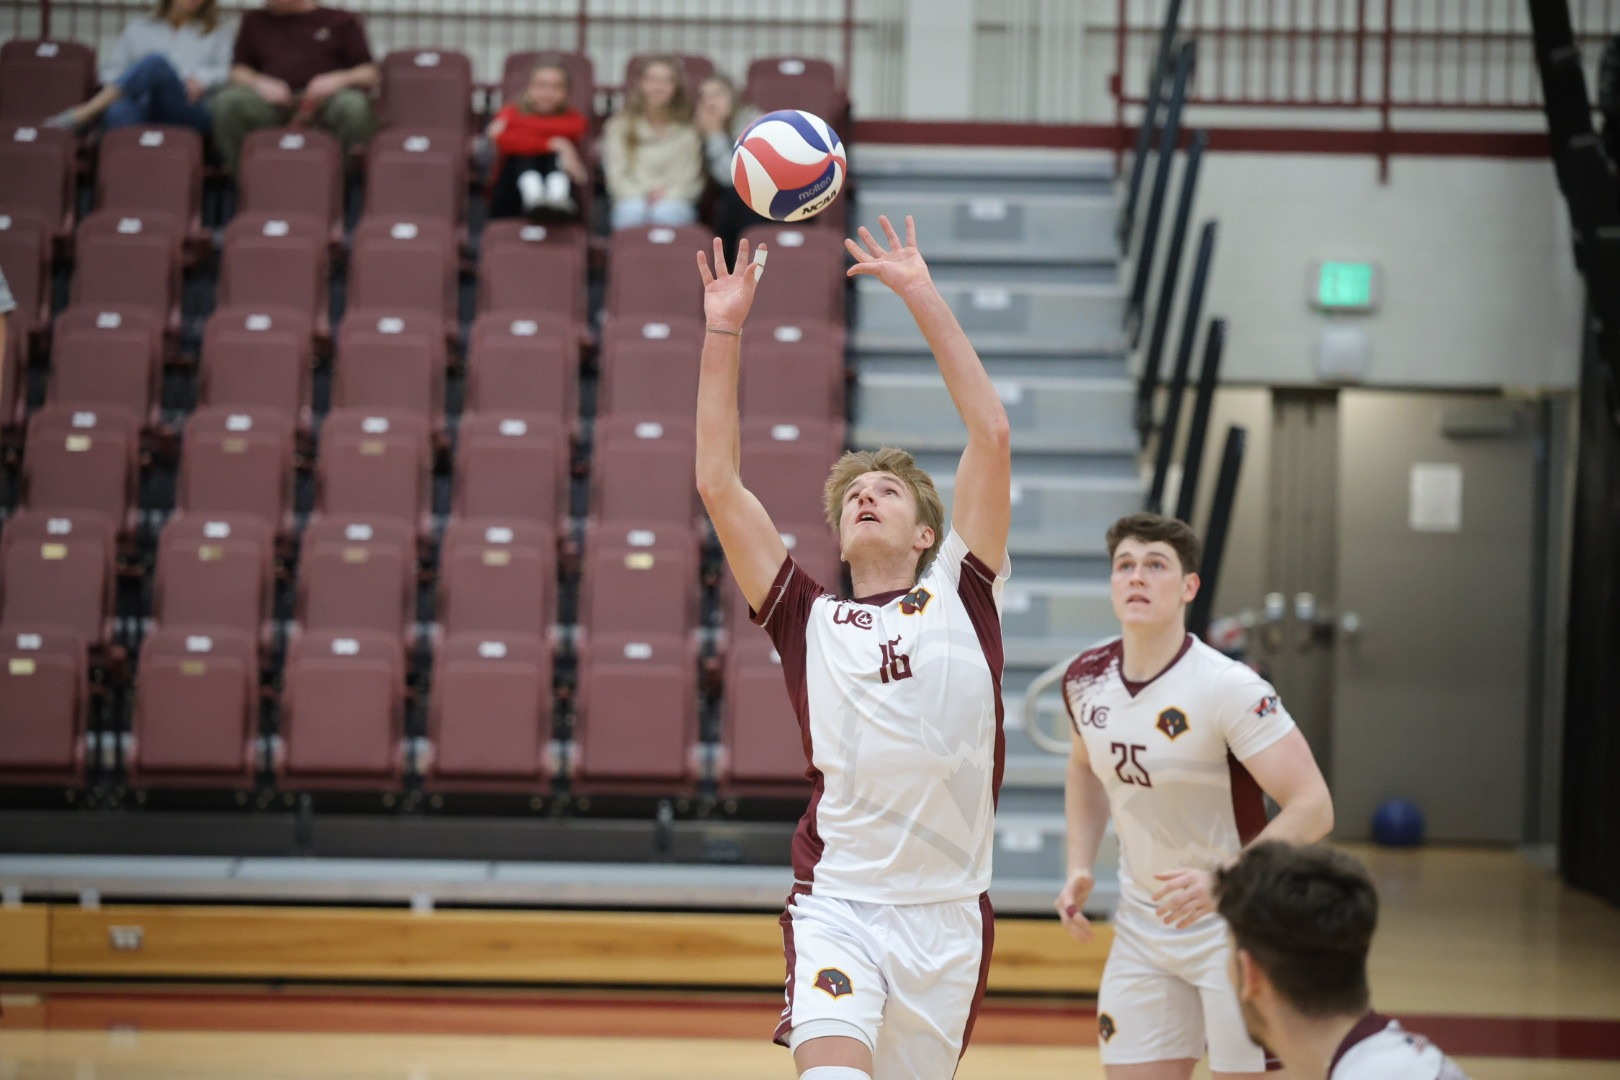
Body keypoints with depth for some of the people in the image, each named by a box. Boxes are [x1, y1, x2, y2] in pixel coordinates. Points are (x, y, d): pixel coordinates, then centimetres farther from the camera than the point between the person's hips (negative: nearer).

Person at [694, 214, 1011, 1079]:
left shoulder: (960, 595, 9)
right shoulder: (807, 620, 11)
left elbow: (991, 434, 5)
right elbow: (718, 484, 7)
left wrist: (922, 296, 5)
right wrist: (723, 331, 5)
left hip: (948, 910, 1)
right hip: (836, 903, -1)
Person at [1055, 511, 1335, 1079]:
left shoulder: (1228, 688, -21)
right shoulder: (1086, 679, -2)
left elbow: (1313, 807, -25)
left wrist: (1222, 884, -36)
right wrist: (1080, 867, 6)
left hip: (1235, 927, -6)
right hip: (1142, 925, 6)